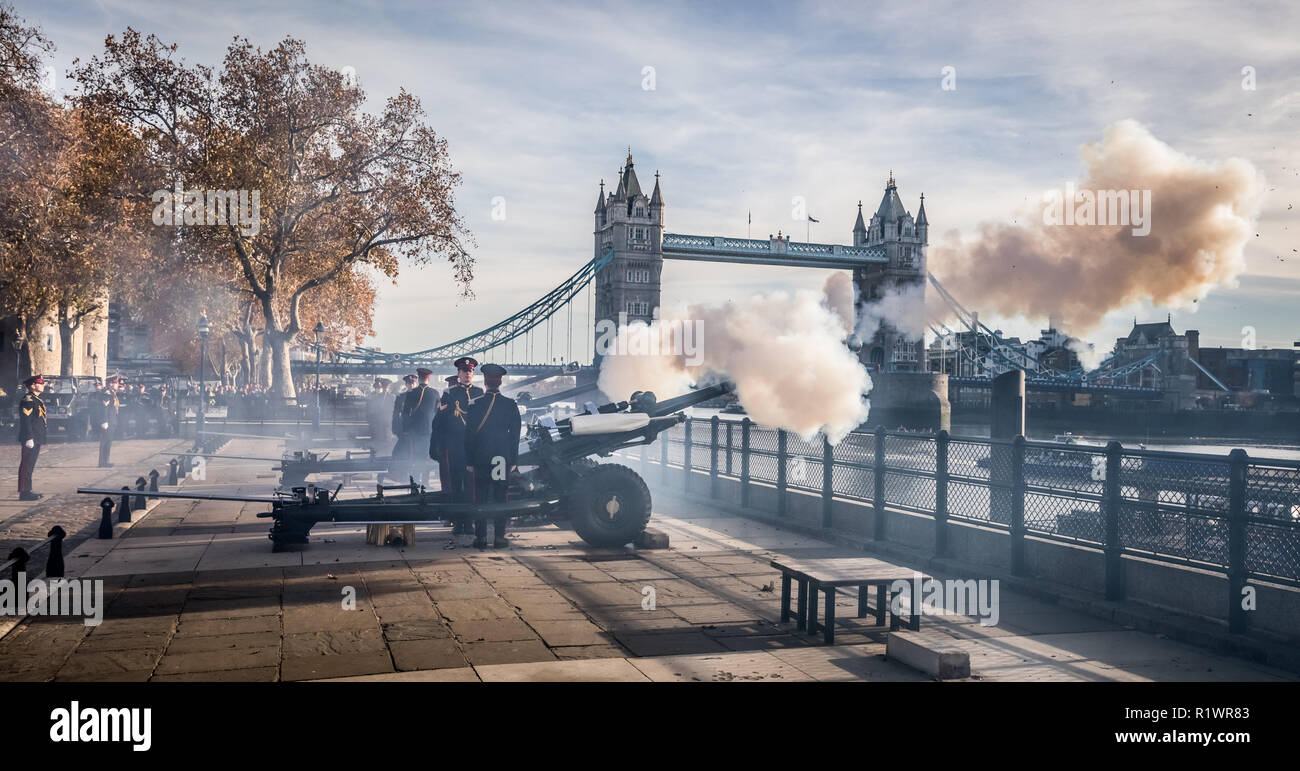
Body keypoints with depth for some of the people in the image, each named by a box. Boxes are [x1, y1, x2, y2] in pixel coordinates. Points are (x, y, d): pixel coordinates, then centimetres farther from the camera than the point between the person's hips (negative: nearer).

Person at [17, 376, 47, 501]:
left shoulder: (37, 400, 17)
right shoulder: (28, 400, -13)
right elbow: (25, 421, -19)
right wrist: (29, 438, -22)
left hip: (37, 438, 10)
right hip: (31, 438, -10)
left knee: (30, 465, 14)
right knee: (27, 465, -7)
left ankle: (26, 491, 20)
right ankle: (24, 492, -5)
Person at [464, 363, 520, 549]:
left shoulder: (475, 404, -4)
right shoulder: (511, 405, 0)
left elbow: (469, 434, -1)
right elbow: (515, 434, 3)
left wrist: (470, 461, 5)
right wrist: (513, 460, 9)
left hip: (480, 459, -1)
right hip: (503, 459, 1)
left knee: (480, 498, 4)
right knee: (501, 498, 5)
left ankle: (480, 538, 5)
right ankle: (499, 537, 5)